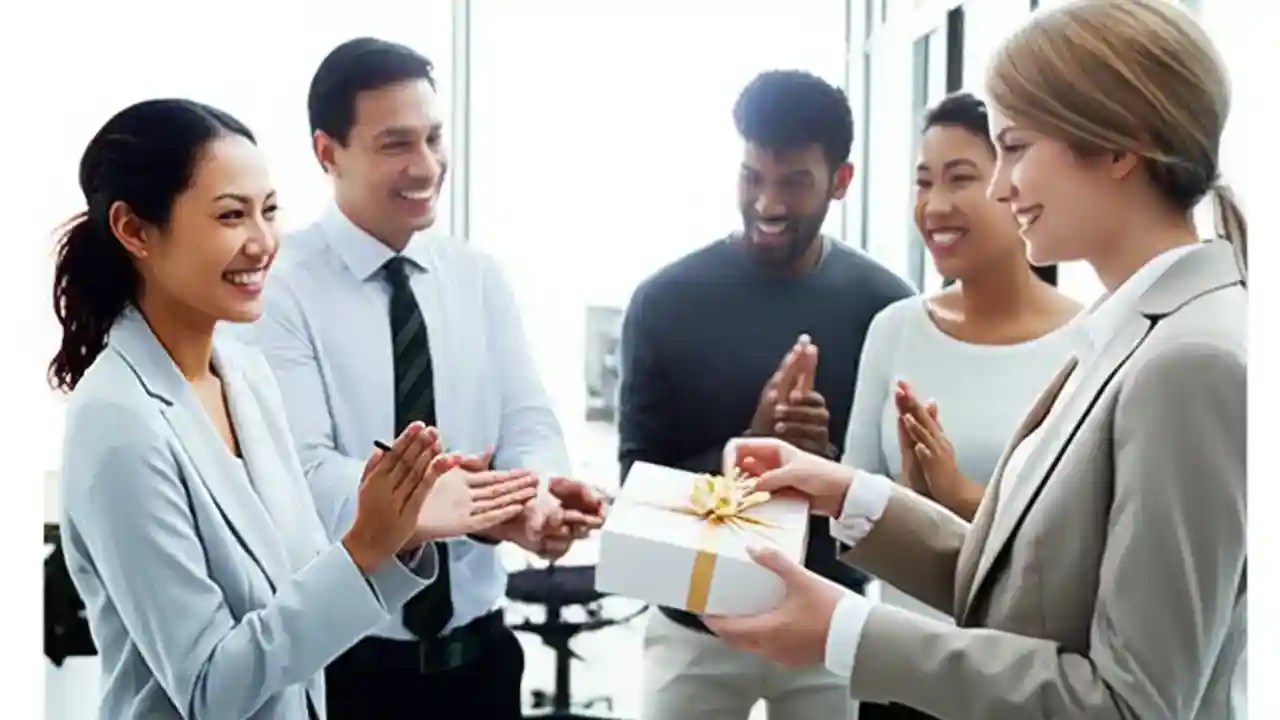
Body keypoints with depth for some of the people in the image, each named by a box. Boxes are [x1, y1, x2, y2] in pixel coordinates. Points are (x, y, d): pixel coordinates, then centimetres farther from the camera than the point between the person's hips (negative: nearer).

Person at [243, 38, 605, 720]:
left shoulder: (478, 276, 4)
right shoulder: (281, 286, -12)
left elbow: (526, 423, 0)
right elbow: (307, 473, -21)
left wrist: (538, 489, -24)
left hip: (478, 644, 4)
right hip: (343, 657, -4)